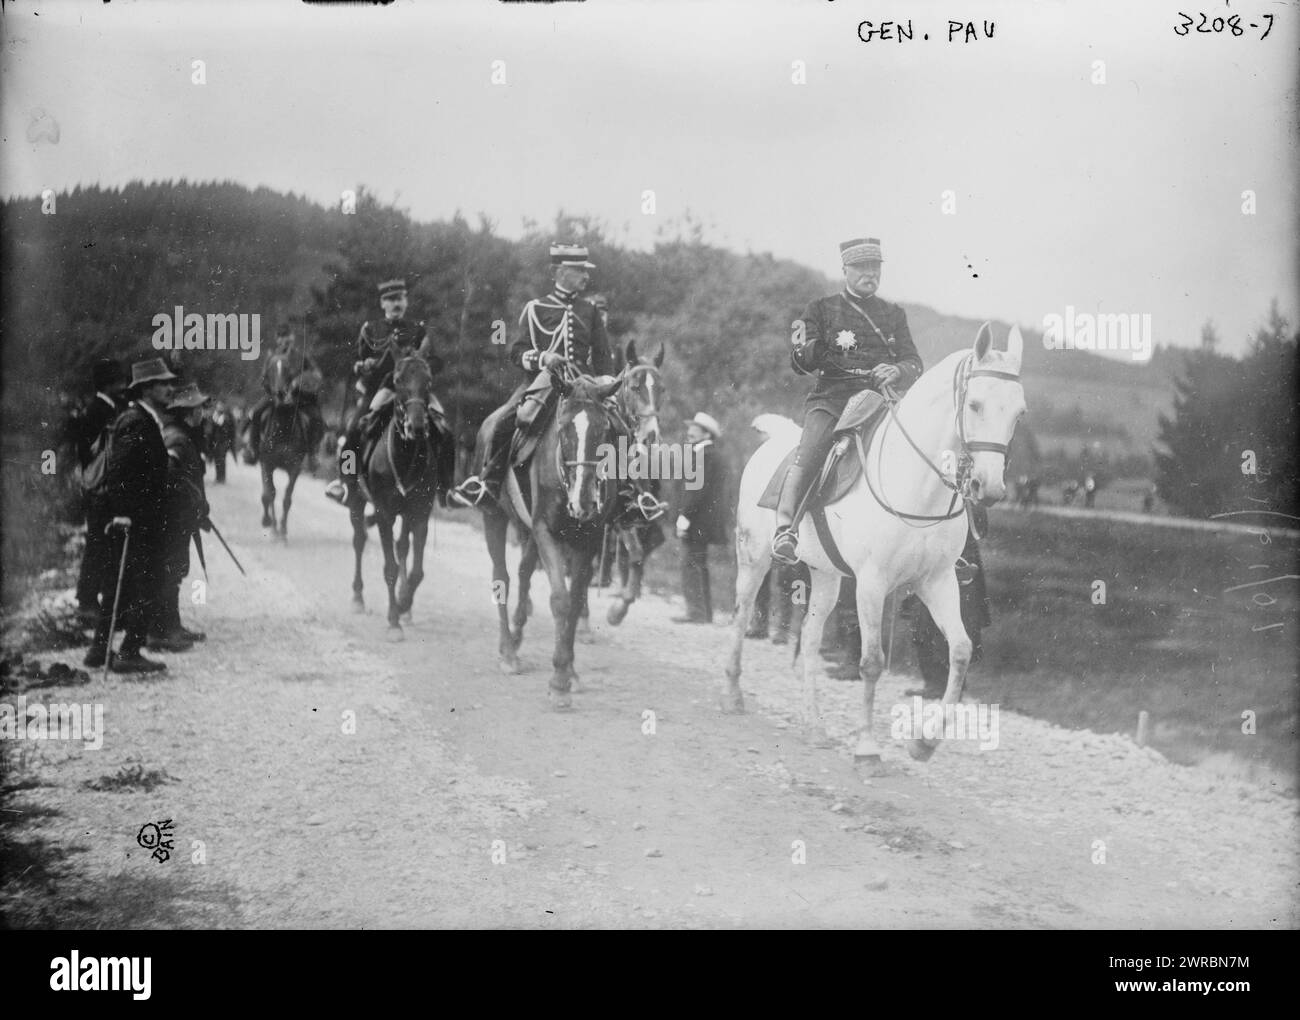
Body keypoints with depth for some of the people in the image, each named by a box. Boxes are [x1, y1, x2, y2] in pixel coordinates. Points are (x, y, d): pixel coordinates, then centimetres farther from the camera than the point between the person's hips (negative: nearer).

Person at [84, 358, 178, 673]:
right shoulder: (136, 422, -15)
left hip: (142, 519, 11)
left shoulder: (148, 421, 16)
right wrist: (122, 512, -26)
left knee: (120, 585, 14)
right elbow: (118, 468, -23)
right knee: (146, 587, -7)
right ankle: (129, 653, -4)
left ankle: (100, 649, 21)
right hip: (136, 520, -11)